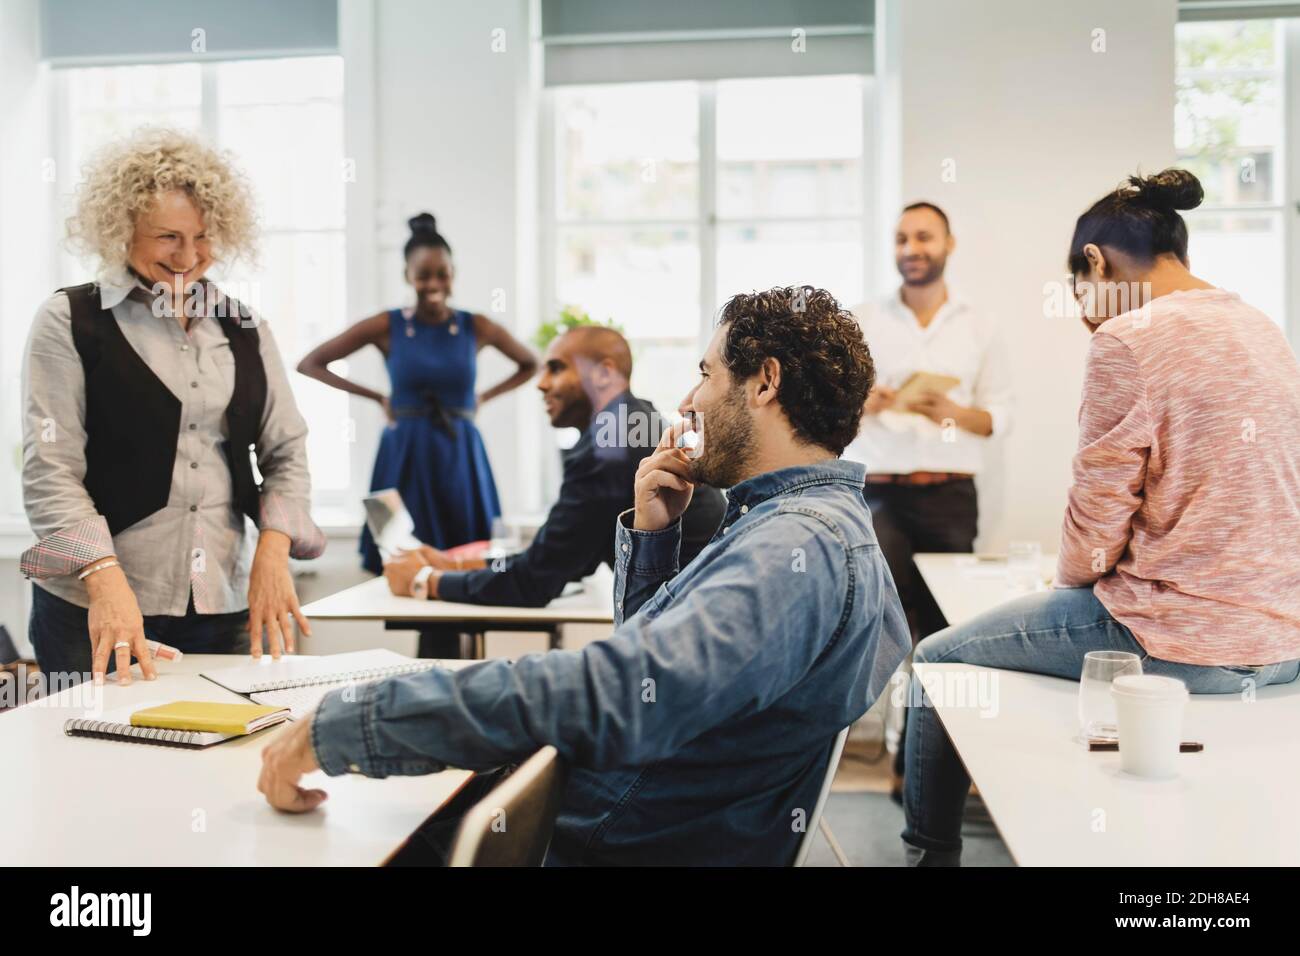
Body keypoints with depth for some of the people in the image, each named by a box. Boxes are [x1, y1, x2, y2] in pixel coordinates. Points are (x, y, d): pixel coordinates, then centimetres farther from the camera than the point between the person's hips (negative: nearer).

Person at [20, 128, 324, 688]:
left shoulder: (242, 328, 10)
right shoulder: (70, 322, -1)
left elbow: (286, 452, 9)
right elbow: (49, 473, -8)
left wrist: (273, 549, -9)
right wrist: (106, 578, -23)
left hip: (223, 606, 4)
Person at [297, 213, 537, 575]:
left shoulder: (478, 328, 2)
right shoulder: (385, 326, -2)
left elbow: (530, 365, 19)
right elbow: (309, 364, 2)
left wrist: (483, 398, 6)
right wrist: (378, 398, -1)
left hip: (462, 458, 1)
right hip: (404, 458, -1)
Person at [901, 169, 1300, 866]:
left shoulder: (1128, 339, -13)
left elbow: (1098, 517, -12)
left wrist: (1067, 580, 8)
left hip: (1185, 641, -9)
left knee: (937, 659, 7)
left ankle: (929, 853, 22)